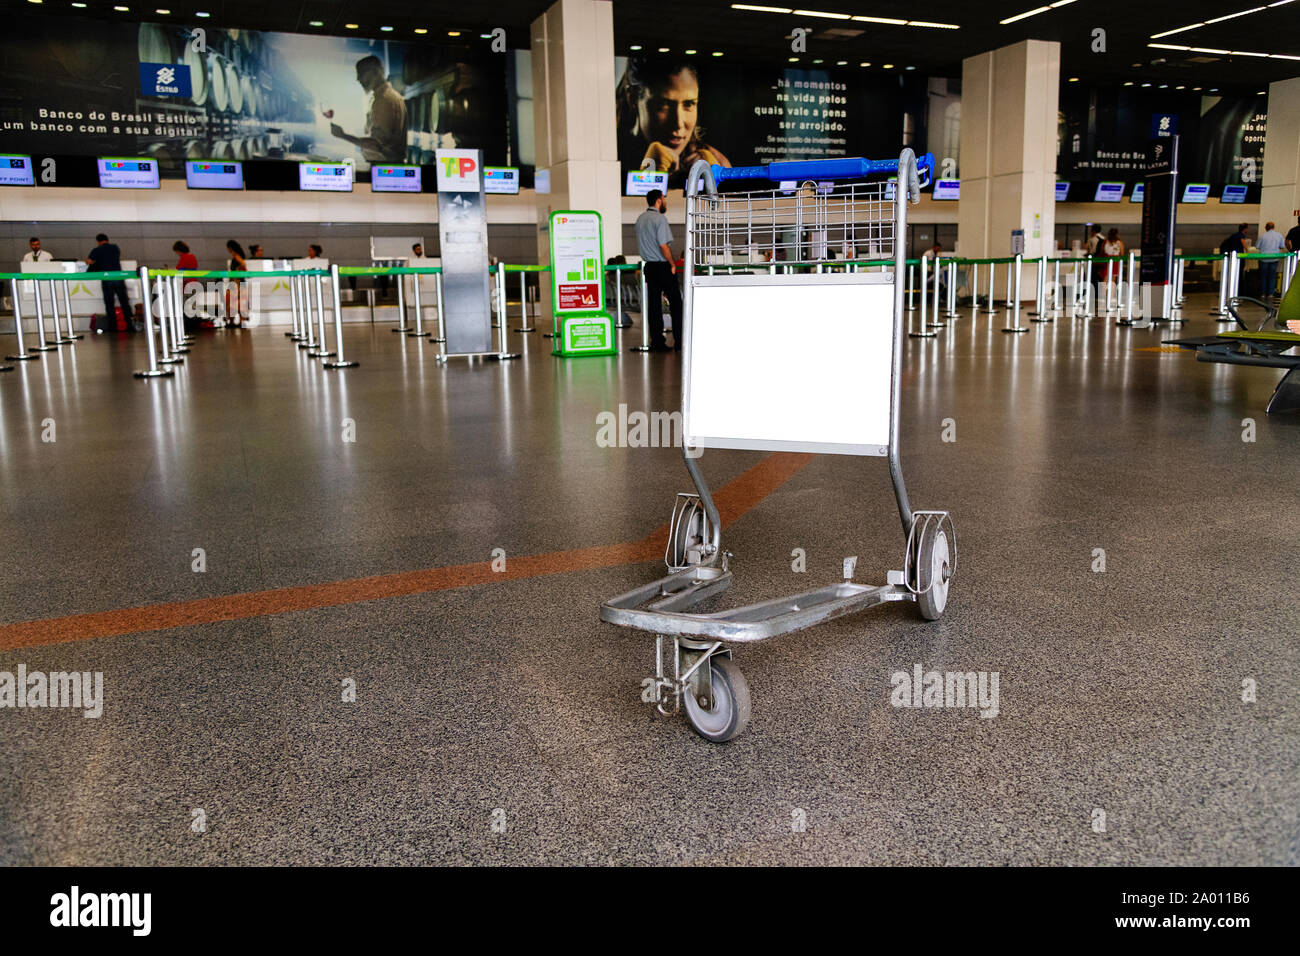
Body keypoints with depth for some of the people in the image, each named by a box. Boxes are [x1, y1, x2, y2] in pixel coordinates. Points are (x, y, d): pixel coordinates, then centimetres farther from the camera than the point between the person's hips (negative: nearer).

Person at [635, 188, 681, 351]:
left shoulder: (640, 219, 12)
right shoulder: (659, 218, -13)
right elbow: (663, 245, -19)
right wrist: (672, 264, -9)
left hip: (649, 266, 7)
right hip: (663, 266, -7)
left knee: (653, 304, 6)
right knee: (675, 301, 2)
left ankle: (657, 342, 4)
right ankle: (679, 340, 4)